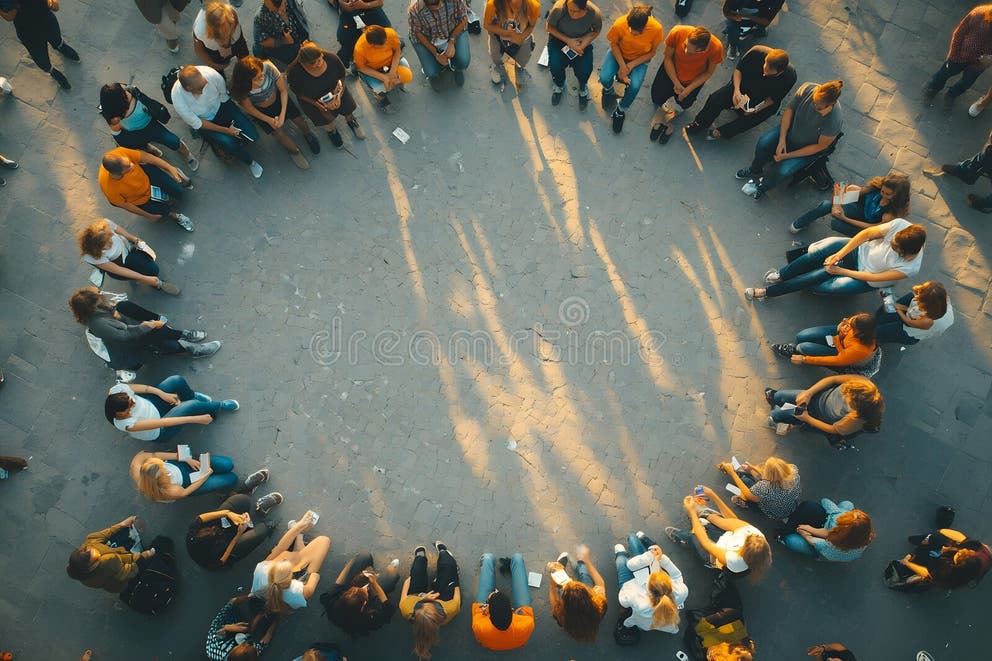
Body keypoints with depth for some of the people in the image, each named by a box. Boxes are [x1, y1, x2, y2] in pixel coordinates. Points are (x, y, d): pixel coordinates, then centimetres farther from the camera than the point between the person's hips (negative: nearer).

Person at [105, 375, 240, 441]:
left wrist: (162, 394, -12)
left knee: (177, 380, -19)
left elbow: (139, 387, -9)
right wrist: (196, 419, -35)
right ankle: (219, 406, 4)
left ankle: (193, 396, 17)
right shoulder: (127, 424, -41)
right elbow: (164, 423, -38)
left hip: (150, 404, 6)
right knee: (191, 406, -29)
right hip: (159, 433, -6)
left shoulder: (117, 390, -29)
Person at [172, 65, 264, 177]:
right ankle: (250, 162, 9)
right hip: (204, 121, -2)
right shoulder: (178, 98, -34)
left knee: (252, 136, -10)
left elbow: (225, 96, -12)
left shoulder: (210, 73, -33)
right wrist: (226, 130, -20)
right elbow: (197, 124, -19)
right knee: (229, 143, -23)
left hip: (221, 106, 2)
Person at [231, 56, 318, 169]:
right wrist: (269, 120, -22)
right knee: (278, 132, -8)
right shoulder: (239, 87, -36)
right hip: (260, 110, -1)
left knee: (300, 120, 3)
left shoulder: (268, 67, -37)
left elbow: (283, 90, -23)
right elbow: (249, 108, -18)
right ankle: (295, 152, 25)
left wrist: (282, 114, -27)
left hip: (277, 98, 2)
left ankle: (308, 135, 42)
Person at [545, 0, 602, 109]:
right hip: (559, 38, 0)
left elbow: (597, 30, -5)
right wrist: (568, 41, -23)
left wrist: (585, 42, -23)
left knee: (585, 69, -19)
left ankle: (583, 87, 20)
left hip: (582, 41, 0)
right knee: (555, 65, -22)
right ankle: (559, 85, 16)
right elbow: (549, 27, -14)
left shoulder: (595, 13, -26)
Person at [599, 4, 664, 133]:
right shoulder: (619, 24, -30)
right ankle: (609, 91, 15)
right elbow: (614, 44, -10)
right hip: (618, 53, 1)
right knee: (605, 79, -24)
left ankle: (621, 111, 5)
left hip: (639, 59, -1)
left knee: (634, 86, -27)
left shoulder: (657, 29, -29)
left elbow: (652, 52, -12)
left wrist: (631, 65, -22)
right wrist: (622, 66, -21)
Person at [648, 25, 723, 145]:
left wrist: (688, 89, -26)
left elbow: (708, 73, -17)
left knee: (684, 103, -4)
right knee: (657, 97, -4)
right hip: (672, 69, 1)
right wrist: (676, 83, -22)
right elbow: (668, 58, -18)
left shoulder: (716, 47, -36)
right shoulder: (677, 32, -36)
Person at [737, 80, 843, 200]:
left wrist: (787, 156, -22)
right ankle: (756, 169, 15)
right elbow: (790, 109, -11)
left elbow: (821, 146, -21)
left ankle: (763, 185, 13)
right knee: (763, 143, -17)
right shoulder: (807, 88, -27)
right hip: (791, 127, 4)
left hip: (808, 148, -4)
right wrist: (782, 140, -17)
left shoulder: (834, 120, -34)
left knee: (782, 171, -21)